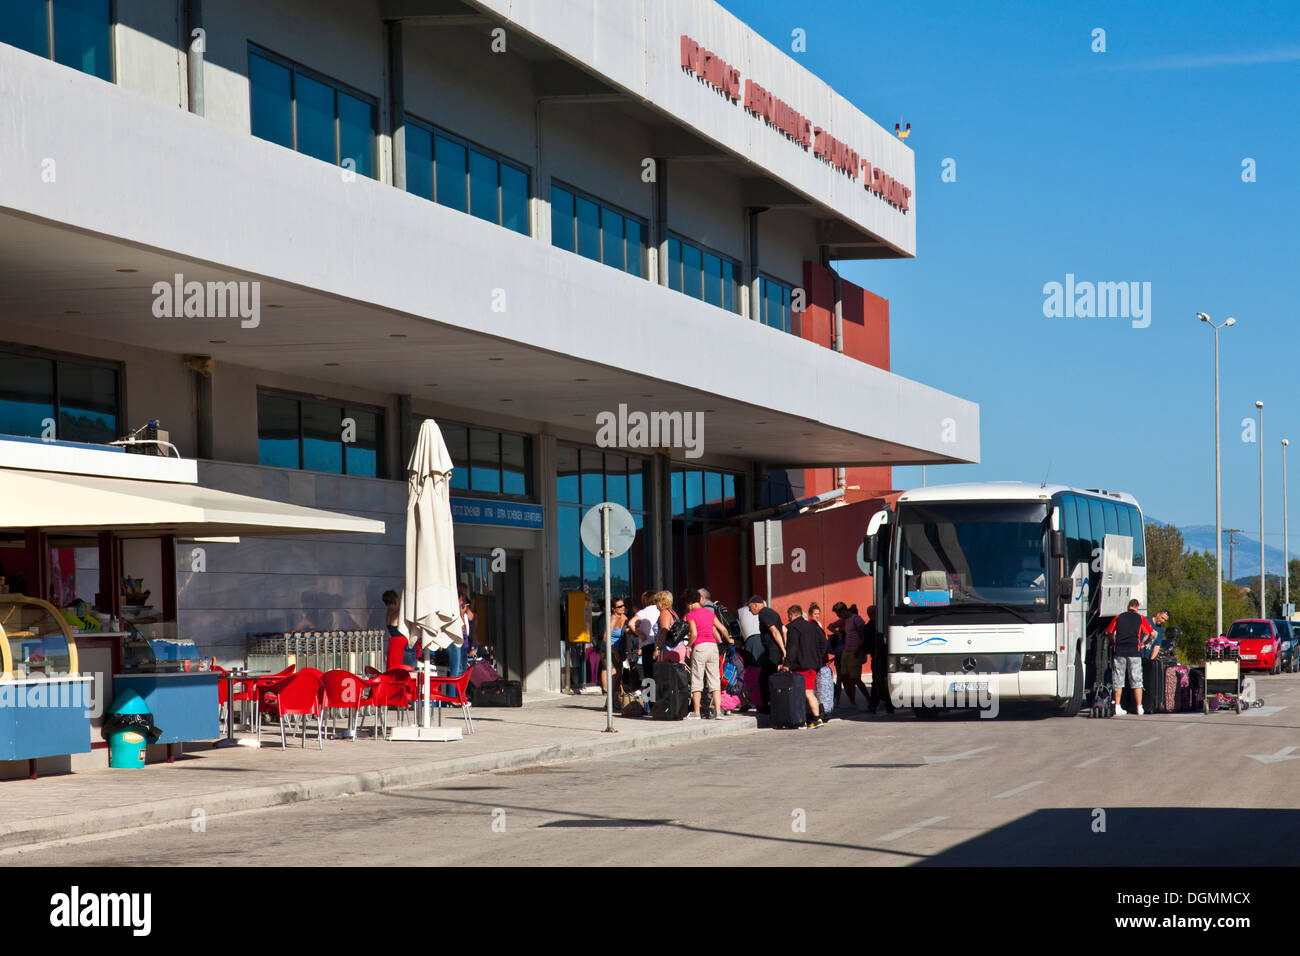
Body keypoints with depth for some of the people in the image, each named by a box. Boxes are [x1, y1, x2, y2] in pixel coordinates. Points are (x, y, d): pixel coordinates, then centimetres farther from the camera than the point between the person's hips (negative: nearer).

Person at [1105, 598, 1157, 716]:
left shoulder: (1118, 617, 9)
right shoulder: (1140, 618, 5)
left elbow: (1108, 632, 13)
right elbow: (1152, 634, 4)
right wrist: (1143, 644, 19)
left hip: (1119, 652, 1)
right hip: (1134, 652, -1)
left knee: (1118, 680, 8)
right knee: (1136, 681, 2)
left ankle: (1117, 707, 5)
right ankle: (1139, 708, 0)